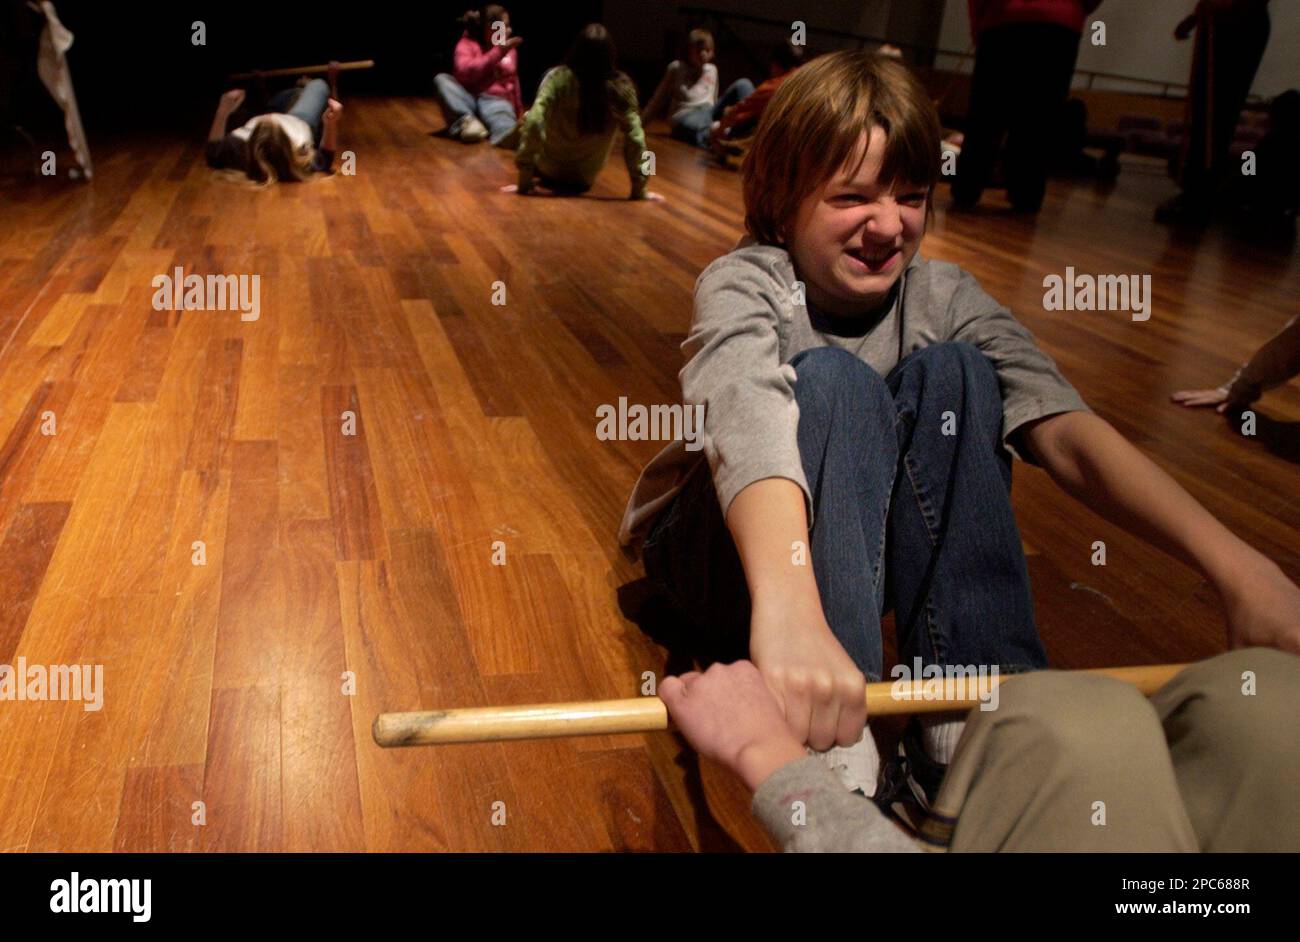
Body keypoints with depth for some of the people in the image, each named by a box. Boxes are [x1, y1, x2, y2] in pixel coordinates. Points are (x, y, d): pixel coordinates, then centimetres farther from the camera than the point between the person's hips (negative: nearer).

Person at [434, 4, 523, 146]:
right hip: (468, 99, 0)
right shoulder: (467, 44, 1)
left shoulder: (509, 49, 14)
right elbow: (465, 73, -18)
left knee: (500, 117, -38)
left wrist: (519, 111, 31)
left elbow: (512, 82, 27)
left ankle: (511, 134, -76)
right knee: (441, 79, -26)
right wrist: (498, 53, -20)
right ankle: (465, 121, -43)